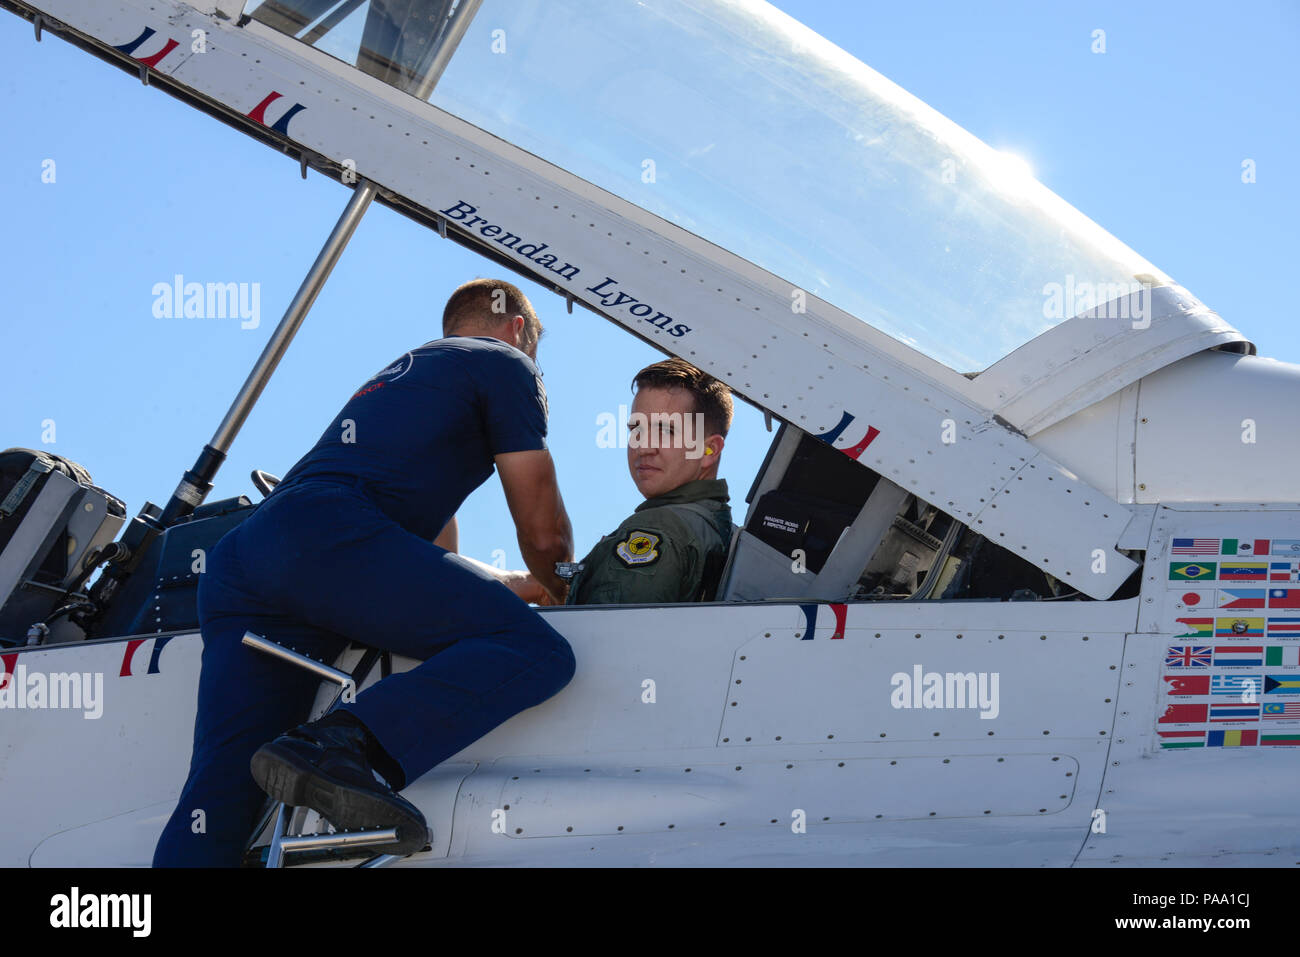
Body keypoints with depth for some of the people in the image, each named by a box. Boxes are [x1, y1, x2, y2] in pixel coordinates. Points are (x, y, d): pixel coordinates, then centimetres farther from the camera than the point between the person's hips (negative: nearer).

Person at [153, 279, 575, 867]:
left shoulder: (401, 374, 41)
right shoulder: (505, 363, 18)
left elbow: (429, 518, 51)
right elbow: (542, 529, 15)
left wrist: (508, 588, 62)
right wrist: (559, 590, 35)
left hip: (234, 562, 8)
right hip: (329, 539, -8)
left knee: (218, 793, -1)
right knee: (536, 651, -14)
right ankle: (343, 747, -32)